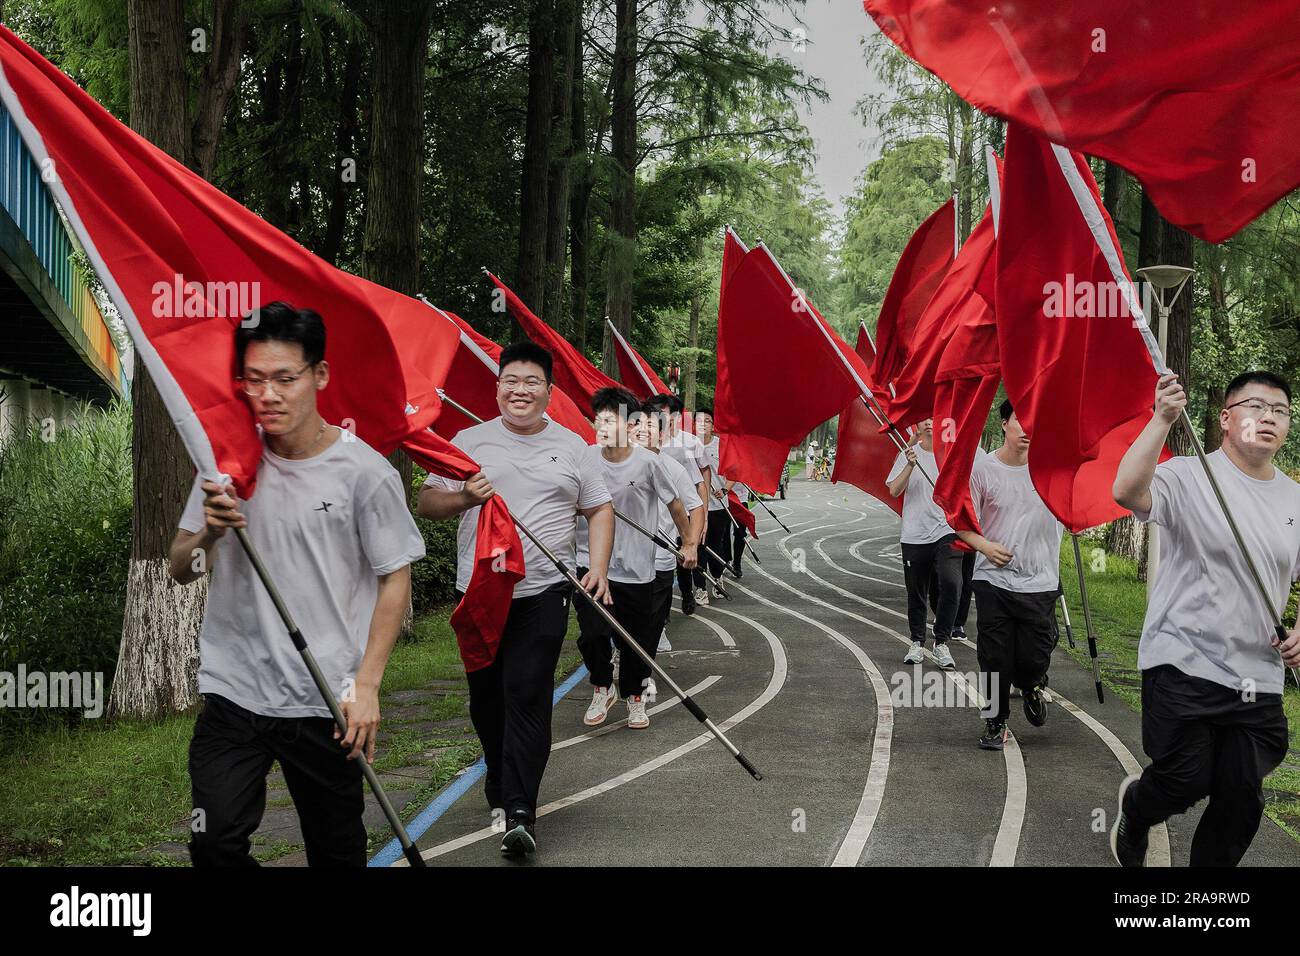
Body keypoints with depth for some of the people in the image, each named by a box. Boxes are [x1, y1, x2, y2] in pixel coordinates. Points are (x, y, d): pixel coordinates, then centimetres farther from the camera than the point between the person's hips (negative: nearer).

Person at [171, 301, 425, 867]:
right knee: (214, 845, -7)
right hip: (233, 691, 3)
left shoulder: (364, 470, -9)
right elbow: (179, 571, 6)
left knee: (337, 852, 9)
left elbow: (396, 580, -3)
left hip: (327, 704, -2)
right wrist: (209, 534, -17)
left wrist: (366, 684, -8)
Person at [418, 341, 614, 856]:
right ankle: (499, 783, 31)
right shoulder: (469, 442, 6)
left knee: (527, 698, -10)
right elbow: (427, 503, 5)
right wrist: (464, 497, -16)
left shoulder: (571, 446, 8)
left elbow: (600, 510, 12)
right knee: (486, 697, 10)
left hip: (543, 593, -2)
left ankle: (520, 812, -11)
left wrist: (598, 568, -2)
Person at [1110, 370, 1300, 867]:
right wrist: (1163, 419, -34)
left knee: (1241, 800, 6)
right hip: (1184, 663, -5)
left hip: (1259, 676, 5)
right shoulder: (1191, 477, -8)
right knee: (1184, 781, -2)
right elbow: (1126, 491, -29)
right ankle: (1134, 808, 33)